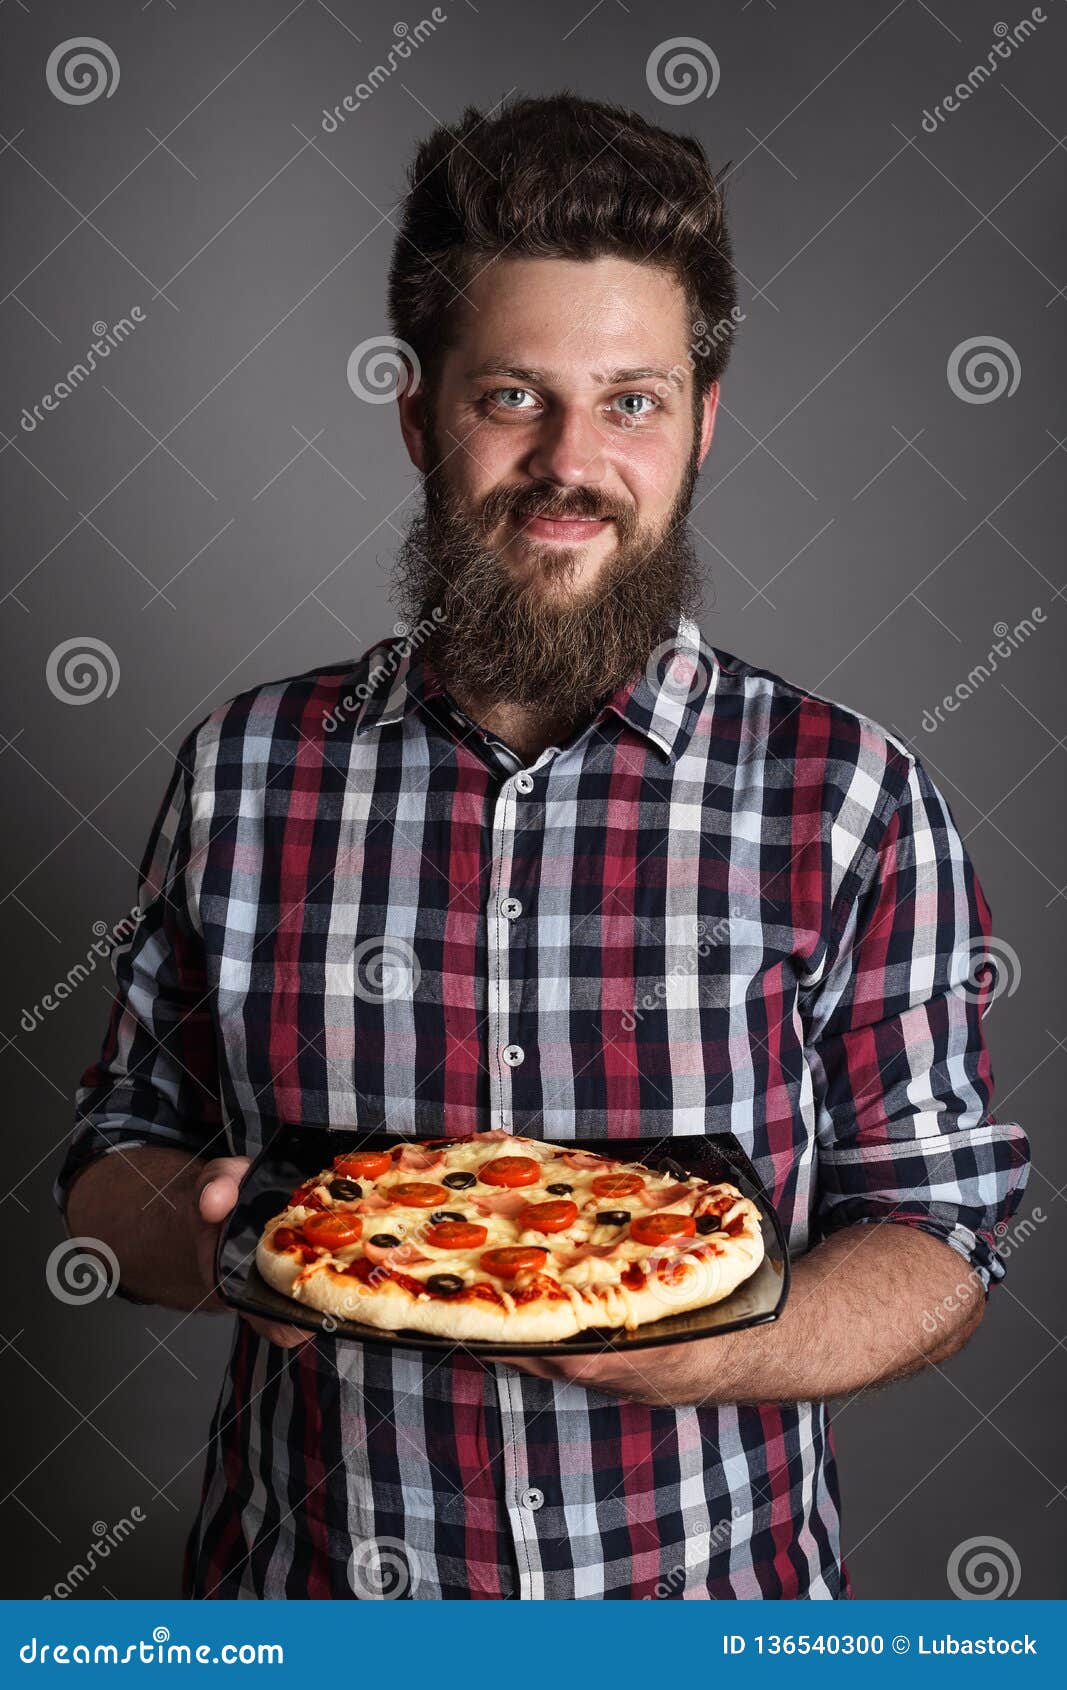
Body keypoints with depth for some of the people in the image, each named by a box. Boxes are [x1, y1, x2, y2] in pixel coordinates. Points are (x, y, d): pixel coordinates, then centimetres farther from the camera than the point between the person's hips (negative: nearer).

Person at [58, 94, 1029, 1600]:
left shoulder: (854, 804, -12)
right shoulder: (240, 774, -7)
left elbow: (937, 1227, -6)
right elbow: (120, 1147, 2)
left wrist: (726, 1345, -24)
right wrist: (201, 1232, -19)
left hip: (707, 1591, -1)